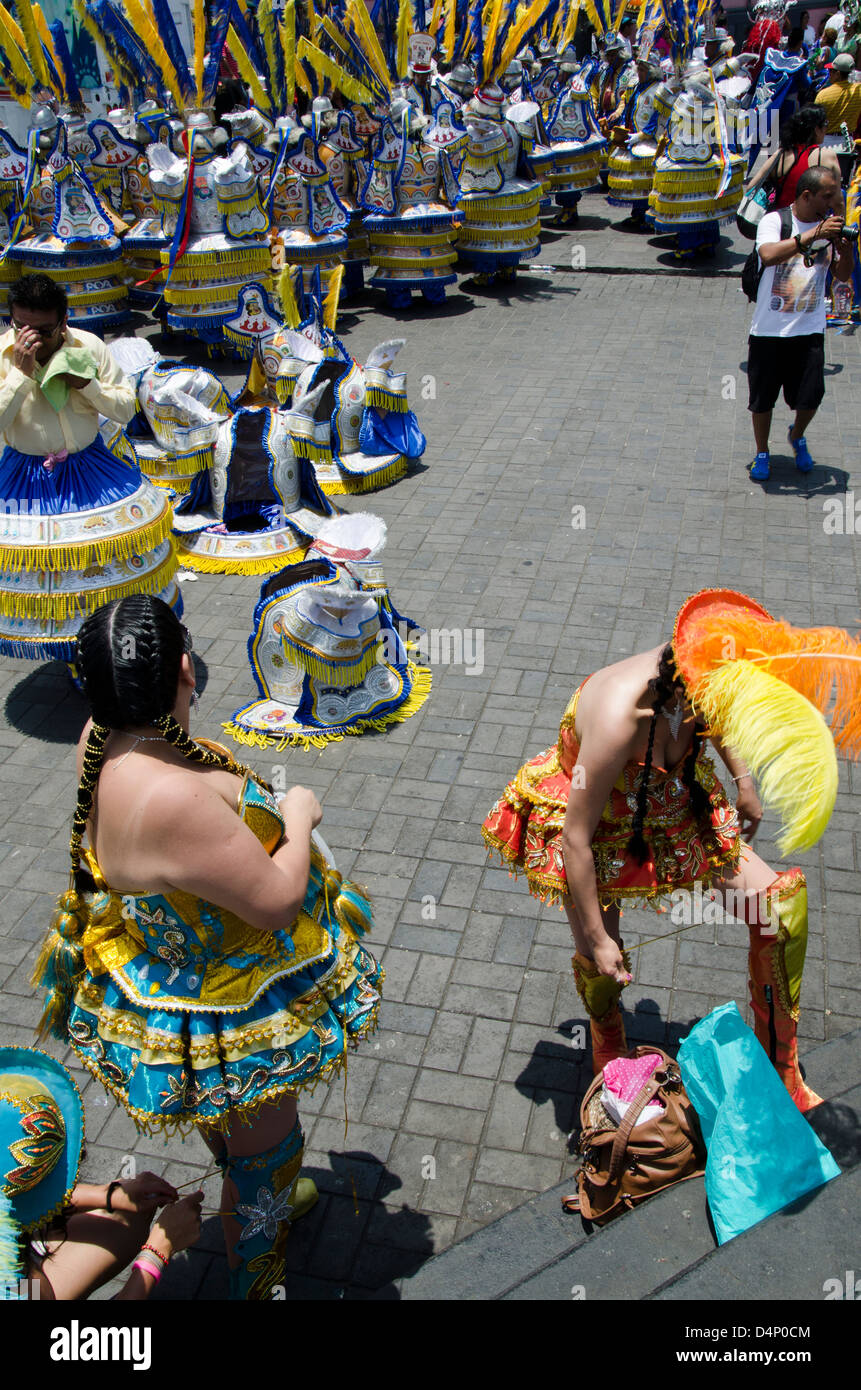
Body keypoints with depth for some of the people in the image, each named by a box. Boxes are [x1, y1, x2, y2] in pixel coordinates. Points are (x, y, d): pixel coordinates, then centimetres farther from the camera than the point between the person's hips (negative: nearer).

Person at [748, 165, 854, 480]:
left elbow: (842, 275, 7)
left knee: (811, 395, -2)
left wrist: (845, 249, -12)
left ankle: (797, 436, 30)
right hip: (769, 330, -3)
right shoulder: (774, 221, -8)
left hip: (809, 330, 3)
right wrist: (813, 235, -30)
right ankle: (762, 452, 28)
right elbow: (768, 255, -28)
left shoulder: (830, 226, 6)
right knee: (762, 398, 6)